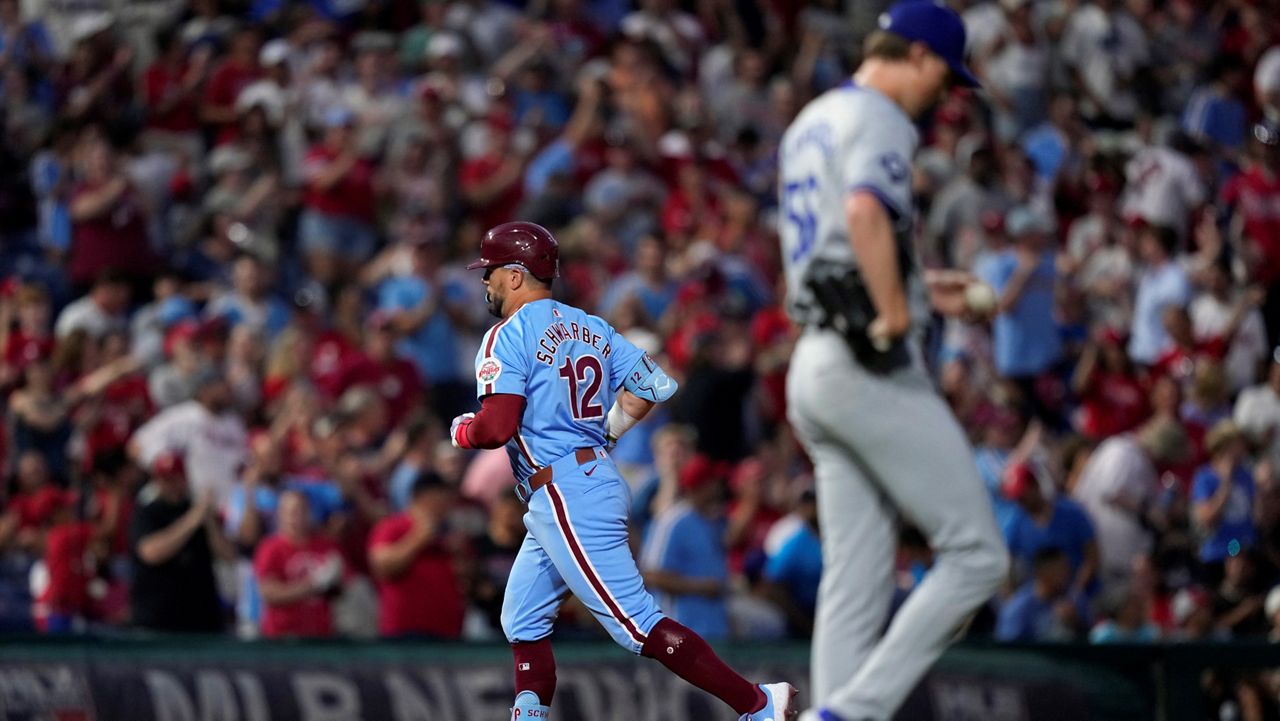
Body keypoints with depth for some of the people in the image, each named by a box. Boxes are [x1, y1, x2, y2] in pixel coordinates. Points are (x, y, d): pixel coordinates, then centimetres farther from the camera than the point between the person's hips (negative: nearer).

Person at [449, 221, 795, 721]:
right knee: (522, 622, 16)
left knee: (638, 625, -11)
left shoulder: (509, 337, -10)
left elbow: (497, 427, -20)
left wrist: (464, 431, 1)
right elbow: (654, 384, 11)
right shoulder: (590, 328, 15)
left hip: (564, 497, -10)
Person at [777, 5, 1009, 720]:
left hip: (812, 363, 10)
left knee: (856, 587, 8)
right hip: (874, 367, -10)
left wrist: (917, 290, 25)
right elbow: (864, 211, -28)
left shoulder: (808, 124, 22)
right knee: (977, 553, -7)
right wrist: (896, 315, -23)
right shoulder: (880, 119, -8)